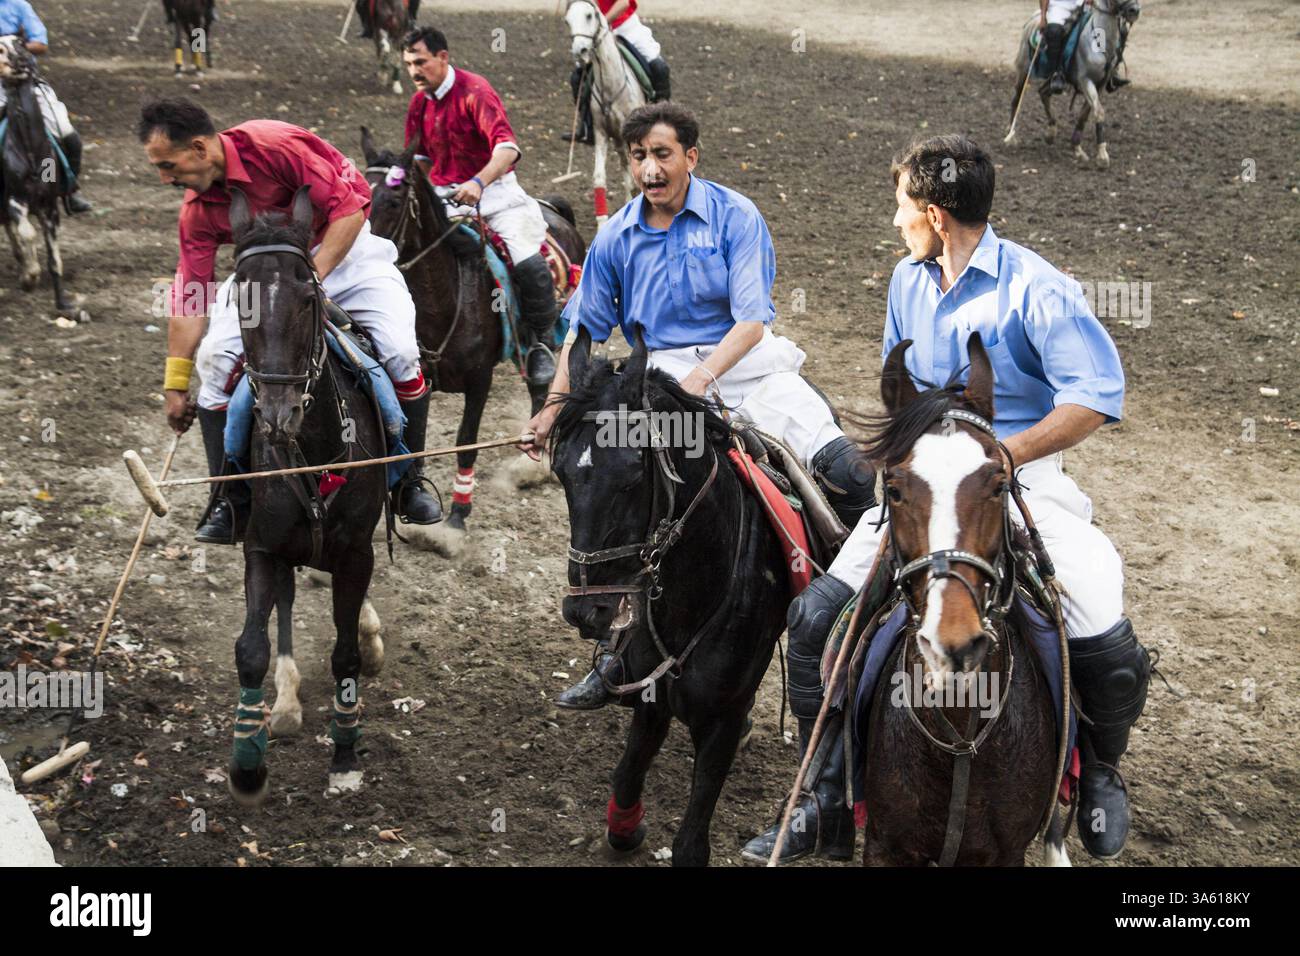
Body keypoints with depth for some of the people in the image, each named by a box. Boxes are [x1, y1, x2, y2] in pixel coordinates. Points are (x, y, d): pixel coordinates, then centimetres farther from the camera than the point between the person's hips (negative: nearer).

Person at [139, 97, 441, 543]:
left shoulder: (273, 144, -29)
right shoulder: (197, 210, -11)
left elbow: (348, 207, -26)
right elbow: (189, 295, -6)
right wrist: (175, 385, -5)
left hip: (344, 247, -4)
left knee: (400, 352, -22)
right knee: (216, 358, -15)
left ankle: (409, 482, 0)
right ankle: (232, 501, -4)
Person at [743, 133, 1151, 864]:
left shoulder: (1036, 290, -12)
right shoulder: (909, 282, 8)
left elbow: (1099, 395, -16)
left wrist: (996, 459, -21)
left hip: (1024, 476, -5)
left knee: (1109, 645, -18)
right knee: (816, 617, -7)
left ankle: (1101, 772, 18)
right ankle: (831, 810, 6)